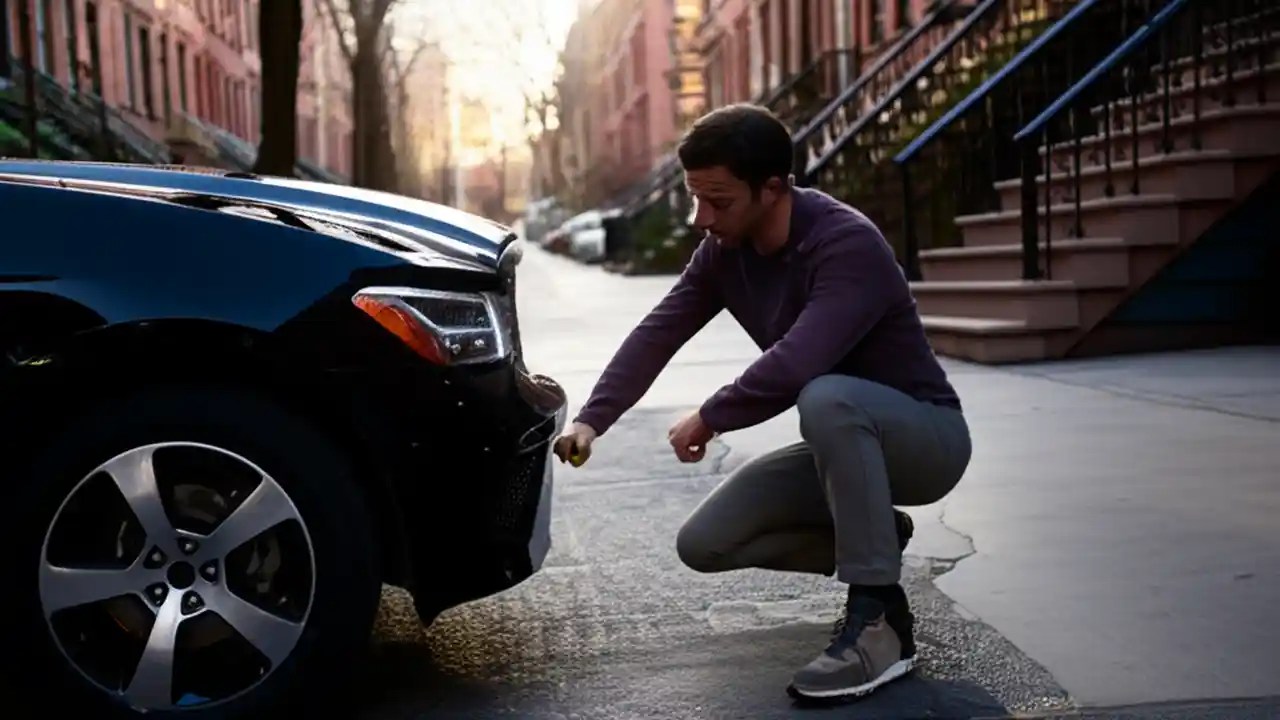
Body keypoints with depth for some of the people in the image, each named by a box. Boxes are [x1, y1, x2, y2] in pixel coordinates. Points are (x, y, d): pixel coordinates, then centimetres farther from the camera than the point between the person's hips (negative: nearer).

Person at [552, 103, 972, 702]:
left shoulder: (847, 244, -29)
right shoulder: (723, 251, -4)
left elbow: (796, 363, -40)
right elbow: (657, 334, -7)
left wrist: (709, 418, -24)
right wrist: (593, 419, -20)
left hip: (926, 435, -7)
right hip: (841, 445, 8)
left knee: (826, 398, -40)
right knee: (703, 542, -3)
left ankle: (878, 622, -28)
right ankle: (871, 536, 13)